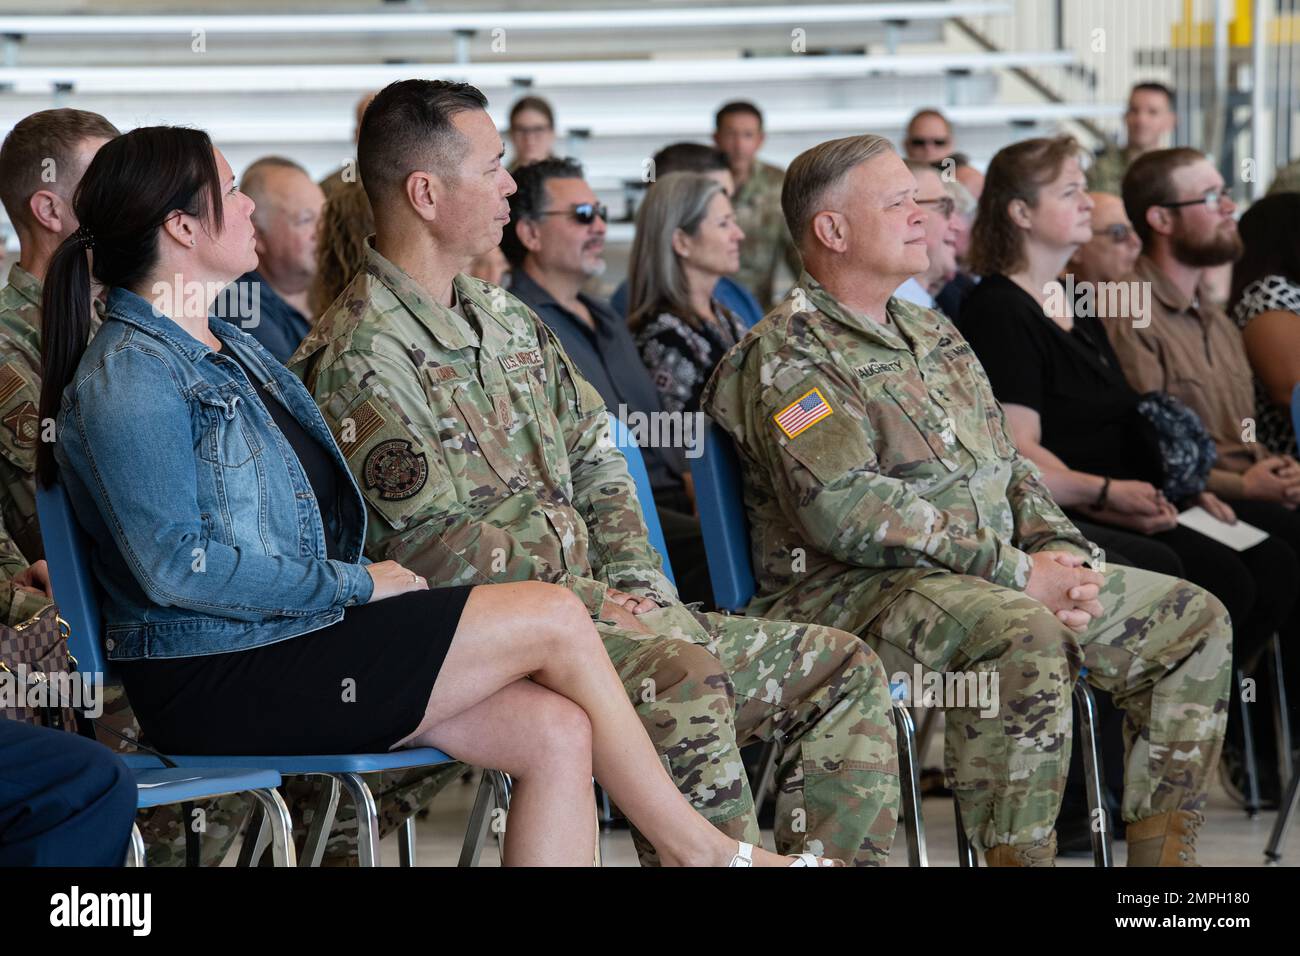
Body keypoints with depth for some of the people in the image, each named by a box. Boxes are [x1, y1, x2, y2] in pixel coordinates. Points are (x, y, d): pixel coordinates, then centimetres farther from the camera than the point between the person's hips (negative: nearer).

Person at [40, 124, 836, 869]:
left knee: (558, 733, -10)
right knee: (556, 616, -10)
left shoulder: (230, 349, 19)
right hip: (220, 685, -10)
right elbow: (178, 566, -21)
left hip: (298, 640, 10)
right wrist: (356, 584, -14)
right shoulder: (128, 376, -13)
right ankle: (700, 850, 5)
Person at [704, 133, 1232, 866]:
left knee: (1193, 620, 5)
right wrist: (1014, 570, -21)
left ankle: (1163, 858, 6)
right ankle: (1015, 856, -29)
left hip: (996, 578, 9)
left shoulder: (932, 333, 20)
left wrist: (1060, 555, 0)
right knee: (1022, 637, -38)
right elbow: (845, 509, -22)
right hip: (854, 591, -9)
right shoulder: (786, 358, -10)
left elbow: (1008, 464, 22)